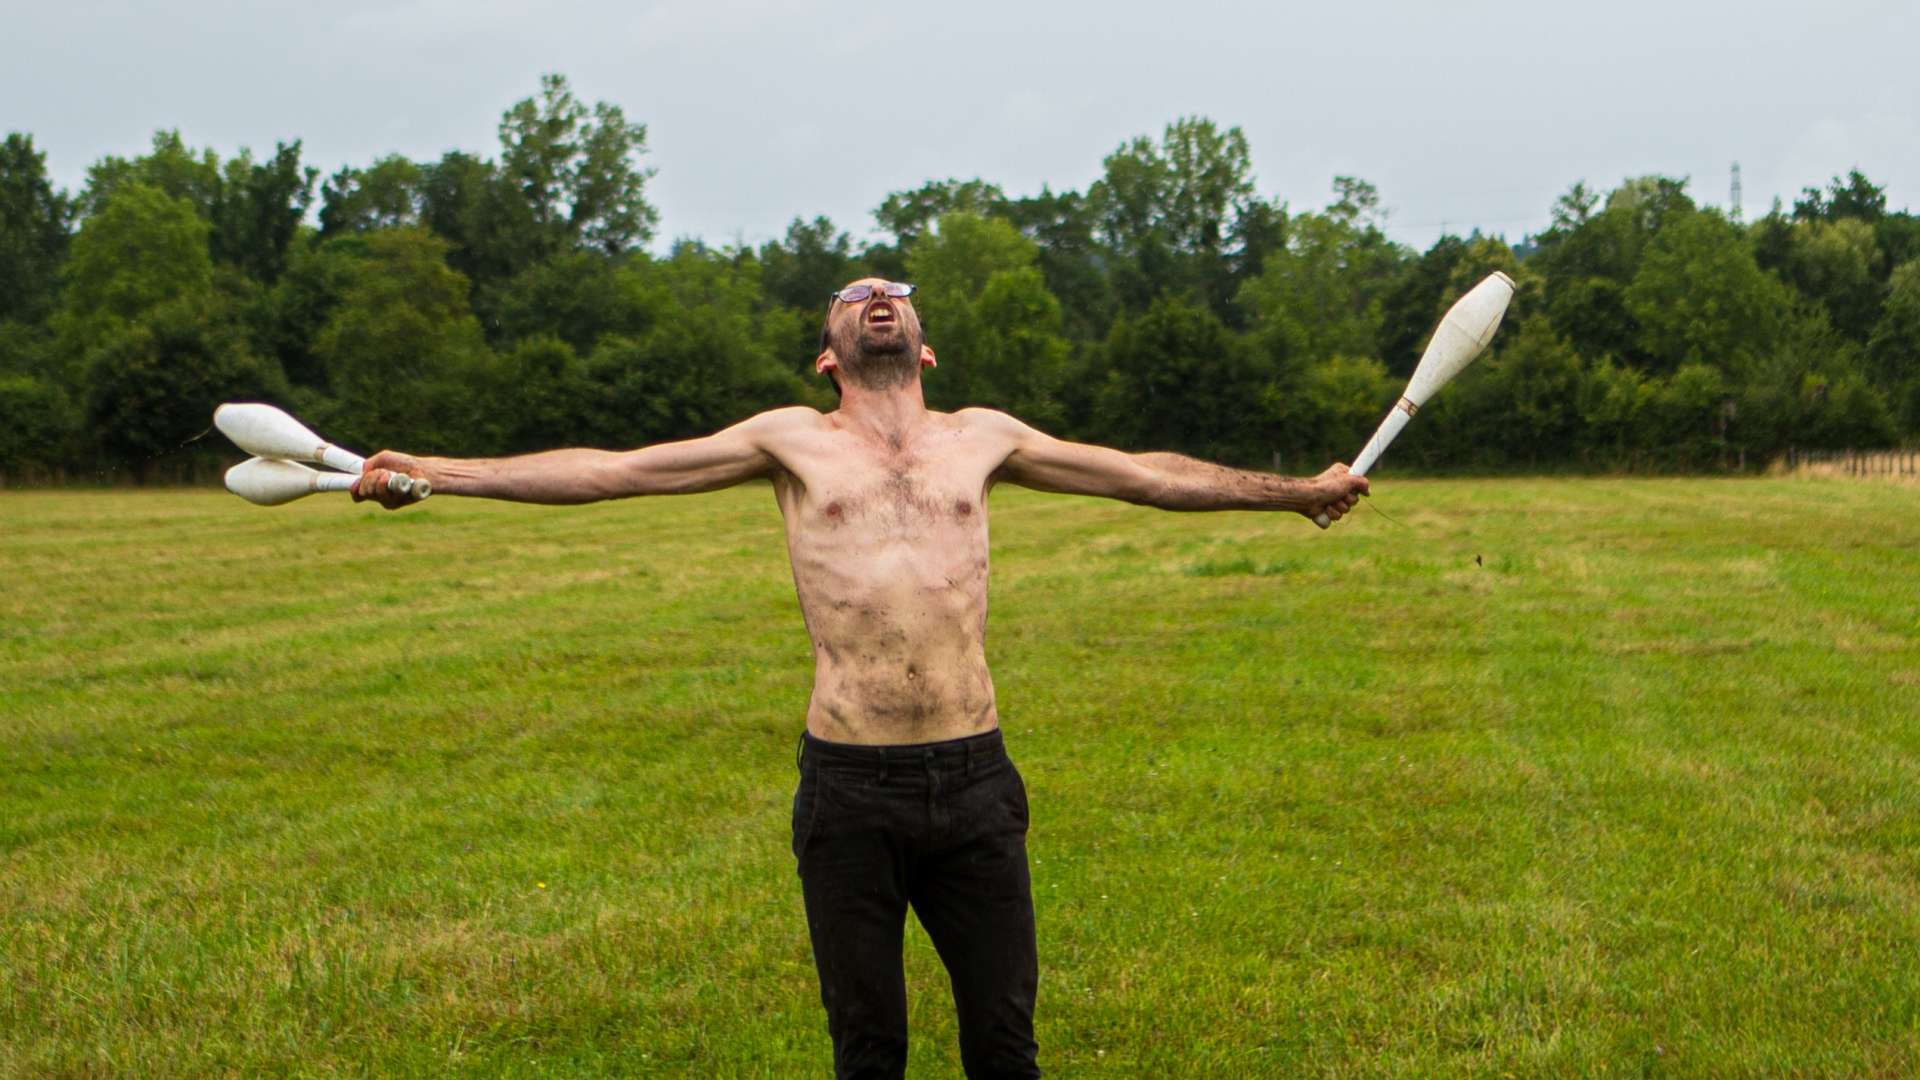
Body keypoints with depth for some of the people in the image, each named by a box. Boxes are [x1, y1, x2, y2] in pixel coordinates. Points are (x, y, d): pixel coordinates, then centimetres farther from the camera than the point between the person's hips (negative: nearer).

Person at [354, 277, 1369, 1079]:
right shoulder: (793, 441, 9)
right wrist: (434, 472, 4)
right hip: (848, 786, -1)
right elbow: (608, 470, 7)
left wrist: (1298, 490, 27)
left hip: (974, 777, 1)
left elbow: (1147, 474, 22)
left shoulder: (980, 437, 14)